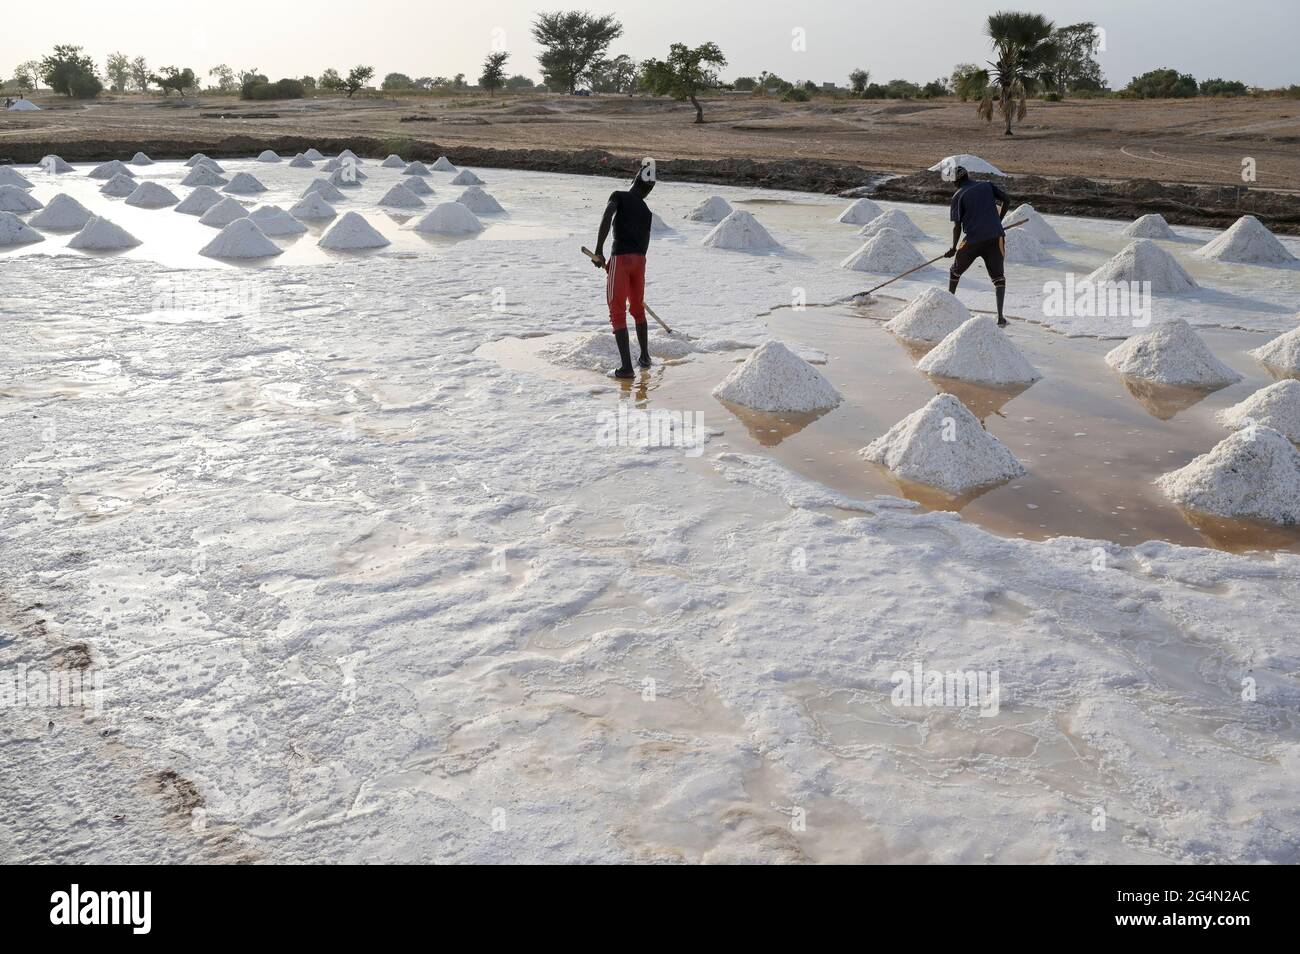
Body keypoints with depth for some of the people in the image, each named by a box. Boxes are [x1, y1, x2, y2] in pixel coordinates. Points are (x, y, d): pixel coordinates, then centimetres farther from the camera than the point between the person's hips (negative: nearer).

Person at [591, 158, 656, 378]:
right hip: (639, 260, 5)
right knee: (638, 309, 23)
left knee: (618, 313, -2)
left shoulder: (619, 196, -1)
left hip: (620, 257, -5)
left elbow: (607, 218, -18)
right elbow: (645, 243, 16)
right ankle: (645, 357, 34)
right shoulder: (646, 211, 15)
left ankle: (627, 366, -7)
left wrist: (599, 251, -16)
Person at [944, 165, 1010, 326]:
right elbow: (1006, 200, 6)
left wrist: (954, 248, 8)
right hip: (995, 237, 2)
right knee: (998, 277, 7)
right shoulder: (987, 185, 12)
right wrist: (997, 221, 17)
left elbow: (957, 225, 0)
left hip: (973, 239, -2)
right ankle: (1000, 316, -6)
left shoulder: (958, 195, 2)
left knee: (955, 271, 22)